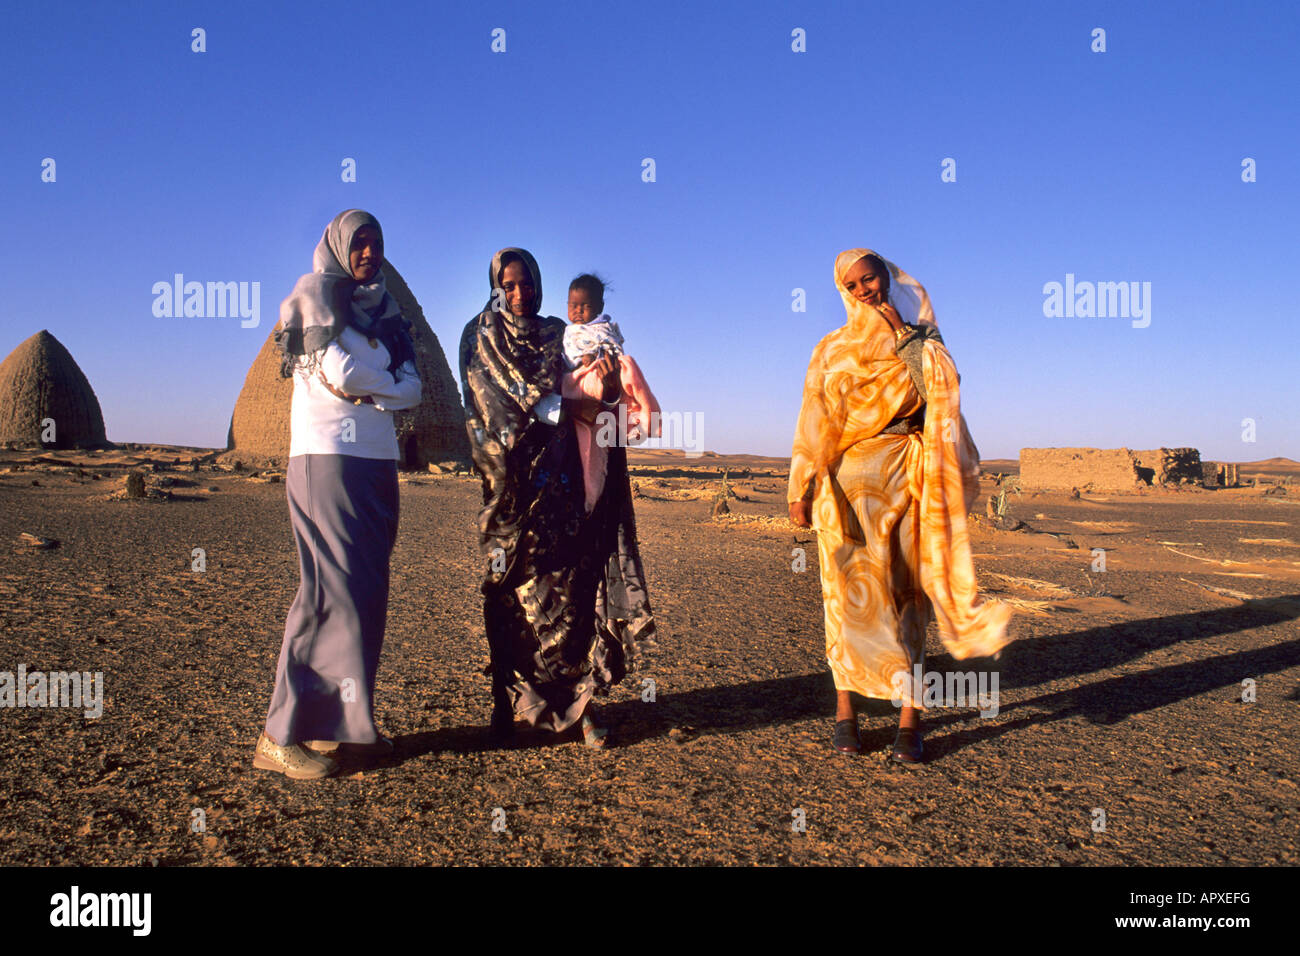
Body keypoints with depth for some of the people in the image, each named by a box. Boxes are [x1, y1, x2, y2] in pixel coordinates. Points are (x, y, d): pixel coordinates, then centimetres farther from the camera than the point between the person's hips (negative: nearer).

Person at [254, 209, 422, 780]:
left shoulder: (383, 307, 21)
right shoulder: (316, 292, 3)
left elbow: (413, 388, 7)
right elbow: (339, 372, -14)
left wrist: (364, 389, -8)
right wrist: (386, 379, 3)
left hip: (378, 462, 7)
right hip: (327, 458, -7)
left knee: (368, 594, 7)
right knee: (334, 592, -12)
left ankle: (344, 719, 17)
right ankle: (284, 734, -6)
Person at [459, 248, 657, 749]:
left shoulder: (559, 336, 15)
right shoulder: (481, 338, 8)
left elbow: (588, 402, 7)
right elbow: (503, 396, -7)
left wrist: (607, 391, -16)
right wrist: (569, 407, -17)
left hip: (561, 479, 2)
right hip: (512, 478, -2)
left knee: (572, 588, -3)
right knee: (513, 590, -3)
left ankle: (580, 699, 3)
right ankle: (507, 702, 5)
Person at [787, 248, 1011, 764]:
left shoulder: (922, 341, 16)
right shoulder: (831, 348, 13)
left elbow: (938, 397, 0)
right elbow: (813, 422, 5)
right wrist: (801, 487, -2)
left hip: (908, 475, 1)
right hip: (848, 478, 0)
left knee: (906, 593, -2)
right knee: (852, 588, -6)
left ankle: (909, 718, 1)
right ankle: (845, 706, 4)